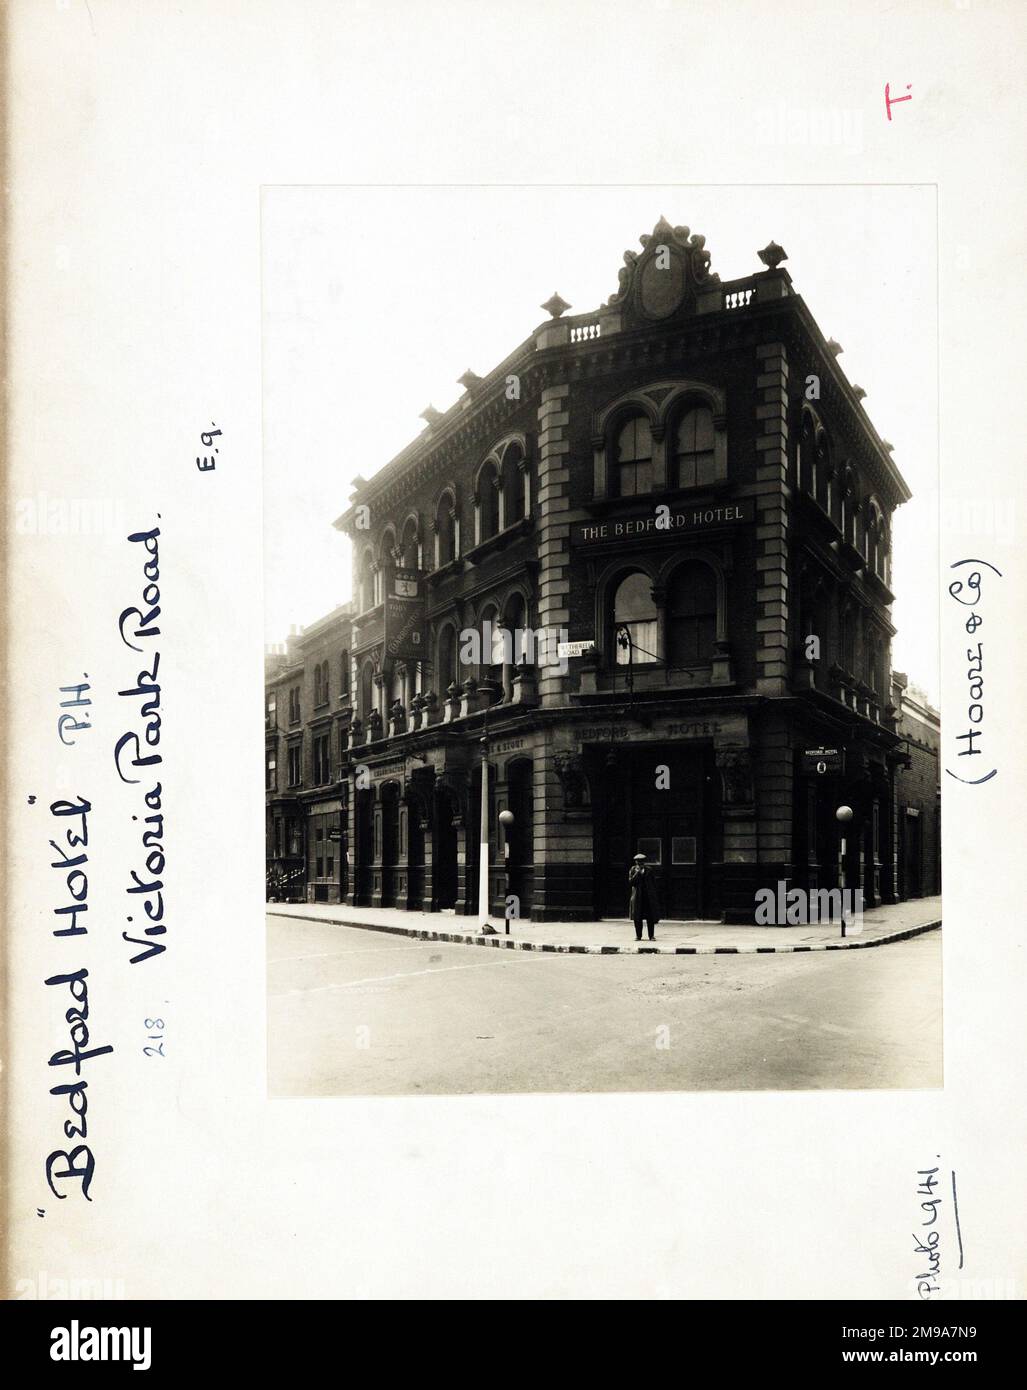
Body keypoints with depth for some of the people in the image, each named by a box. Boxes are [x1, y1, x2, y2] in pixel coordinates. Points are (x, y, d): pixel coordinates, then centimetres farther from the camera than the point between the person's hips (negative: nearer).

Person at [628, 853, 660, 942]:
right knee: (637, 918, 2)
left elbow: (654, 883, 9)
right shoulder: (633, 870, 5)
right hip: (637, 897, 0)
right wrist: (638, 873, -15)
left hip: (649, 897, 0)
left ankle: (651, 936, 2)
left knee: (650, 917, -4)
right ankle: (638, 936, 10)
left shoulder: (649, 870, 6)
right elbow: (630, 882, -6)